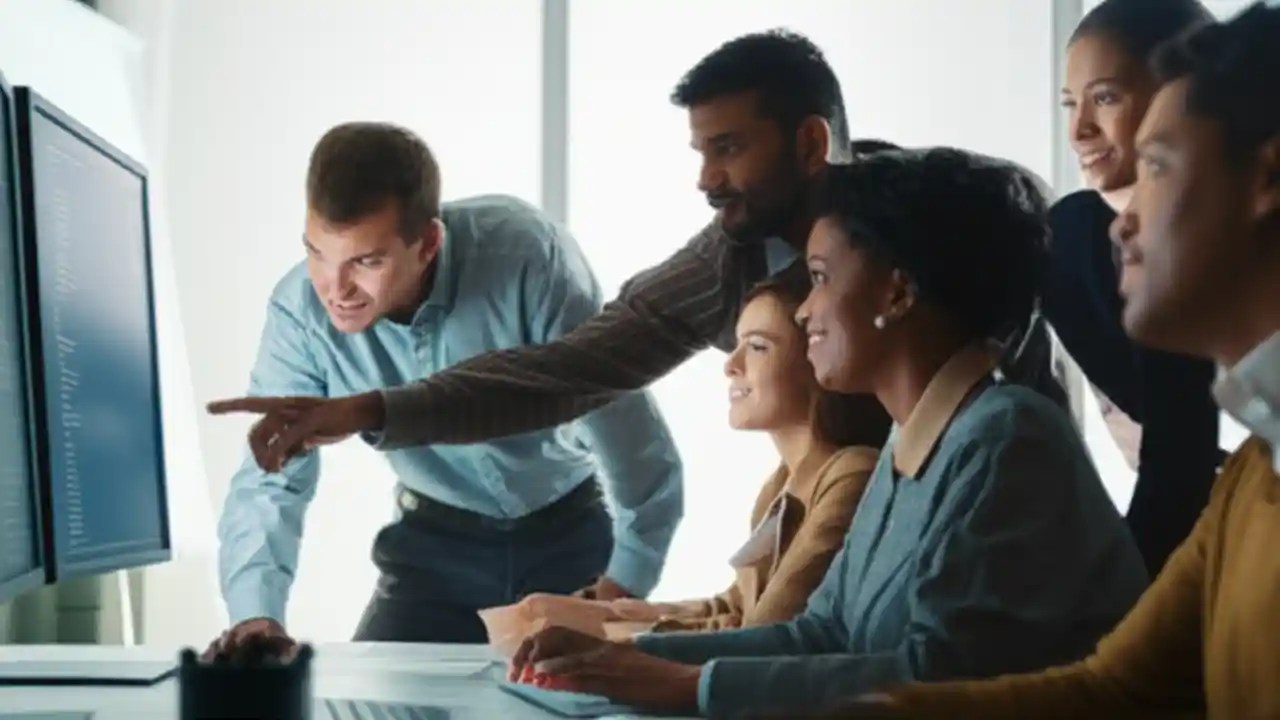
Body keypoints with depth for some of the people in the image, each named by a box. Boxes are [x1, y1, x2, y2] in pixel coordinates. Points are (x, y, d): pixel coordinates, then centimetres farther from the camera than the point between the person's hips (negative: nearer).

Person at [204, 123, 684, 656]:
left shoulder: (527, 255, -32)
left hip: (568, 531, -2)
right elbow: (270, 481, -19)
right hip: (434, 542, 2)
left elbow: (630, 433, -23)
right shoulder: (299, 310, -23)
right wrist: (256, 614, -36)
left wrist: (624, 586, -21)